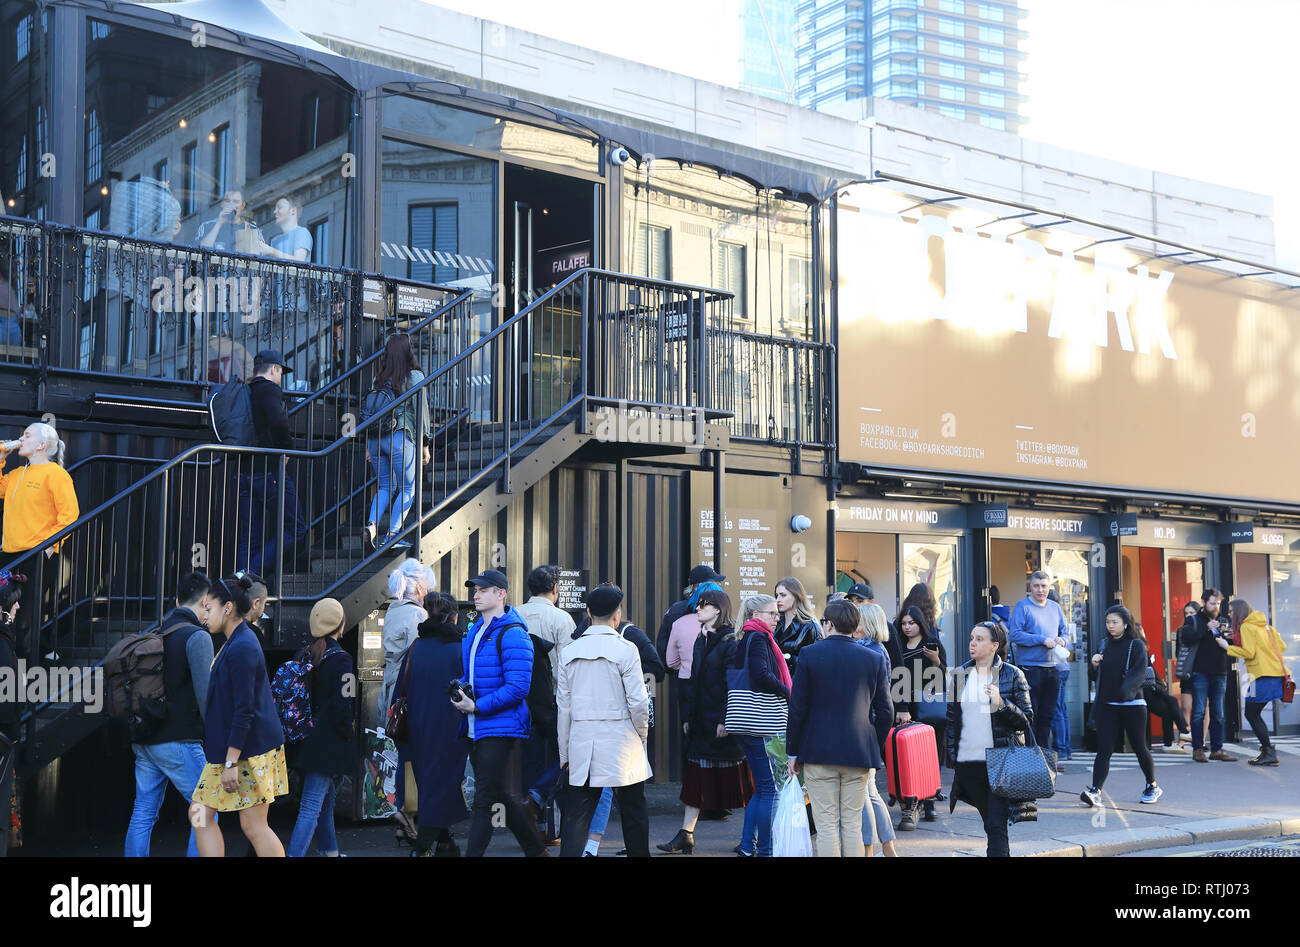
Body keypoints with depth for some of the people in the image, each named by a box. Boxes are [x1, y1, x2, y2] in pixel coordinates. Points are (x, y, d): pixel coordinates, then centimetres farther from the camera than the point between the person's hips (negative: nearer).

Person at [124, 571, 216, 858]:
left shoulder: (155, 636, 15)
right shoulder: (197, 637, -9)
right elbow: (204, 693, -17)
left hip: (144, 742, 8)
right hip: (179, 741, -8)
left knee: (143, 813, 10)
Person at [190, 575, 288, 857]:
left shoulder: (241, 648, -18)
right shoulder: (237, 643, 13)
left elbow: (244, 710, -22)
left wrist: (231, 763, -22)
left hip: (248, 749, -10)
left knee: (253, 826, -4)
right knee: (200, 815, 9)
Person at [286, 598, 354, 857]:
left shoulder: (304, 656, 6)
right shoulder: (340, 659, -15)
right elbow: (342, 706, -19)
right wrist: (347, 737, -5)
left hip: (305, 740, 8)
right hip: (327, 743, -8)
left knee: (326, 796, 24)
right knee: (312, 807, -8)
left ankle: (329, 850, 36)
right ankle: (295, 854, -14)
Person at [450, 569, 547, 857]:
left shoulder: (512, 635, -14)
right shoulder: (475, 631, 14)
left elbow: (517, 687, -21)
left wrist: (477, 706, -21)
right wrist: (461, 695, 5)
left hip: (500, 728, -9)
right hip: (476, 729, 9)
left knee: (485, 799, -8)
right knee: (499, 794, 16)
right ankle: (536, 849, 30)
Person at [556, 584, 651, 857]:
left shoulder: (570, 652, 5)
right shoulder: (625, 650, -8)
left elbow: (564, 707, 7)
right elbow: (638, 702, -11)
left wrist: (564, 753, 14)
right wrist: (641, 735, 7)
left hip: (581, 742, 3)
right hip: (620, 742, -3)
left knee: (577, 815, 3)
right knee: (633, 811, 11)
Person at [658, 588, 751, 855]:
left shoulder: (731, 641, -11)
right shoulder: (701, 640, 14)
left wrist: (726, 720, -20)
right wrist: (687, 717, 13)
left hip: (723, 723, -8)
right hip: (701, 723, 8)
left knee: (734, 779, 0)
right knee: (695, 779, 7)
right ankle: (686, 835, 10)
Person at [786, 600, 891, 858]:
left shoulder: (809, 654, -4)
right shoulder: (874, 659, 2)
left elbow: (797, 708, -5)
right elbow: (884, 711, 4)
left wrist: (793, 751, 3)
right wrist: (875, 752, 15)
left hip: (819, 752, -2)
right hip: (859, 754, 2)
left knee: (826, 826, 1)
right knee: (853, 826, 8)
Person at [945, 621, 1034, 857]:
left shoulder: (1012, 675, -1)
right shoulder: (960, 675, 9)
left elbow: (1026, 722, -3)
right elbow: (952, 720, 14)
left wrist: (1001, 703, -18)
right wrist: (951, 758, 9)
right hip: (968, 764, 4)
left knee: (996, 827, -11)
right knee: (991, 825, 11)